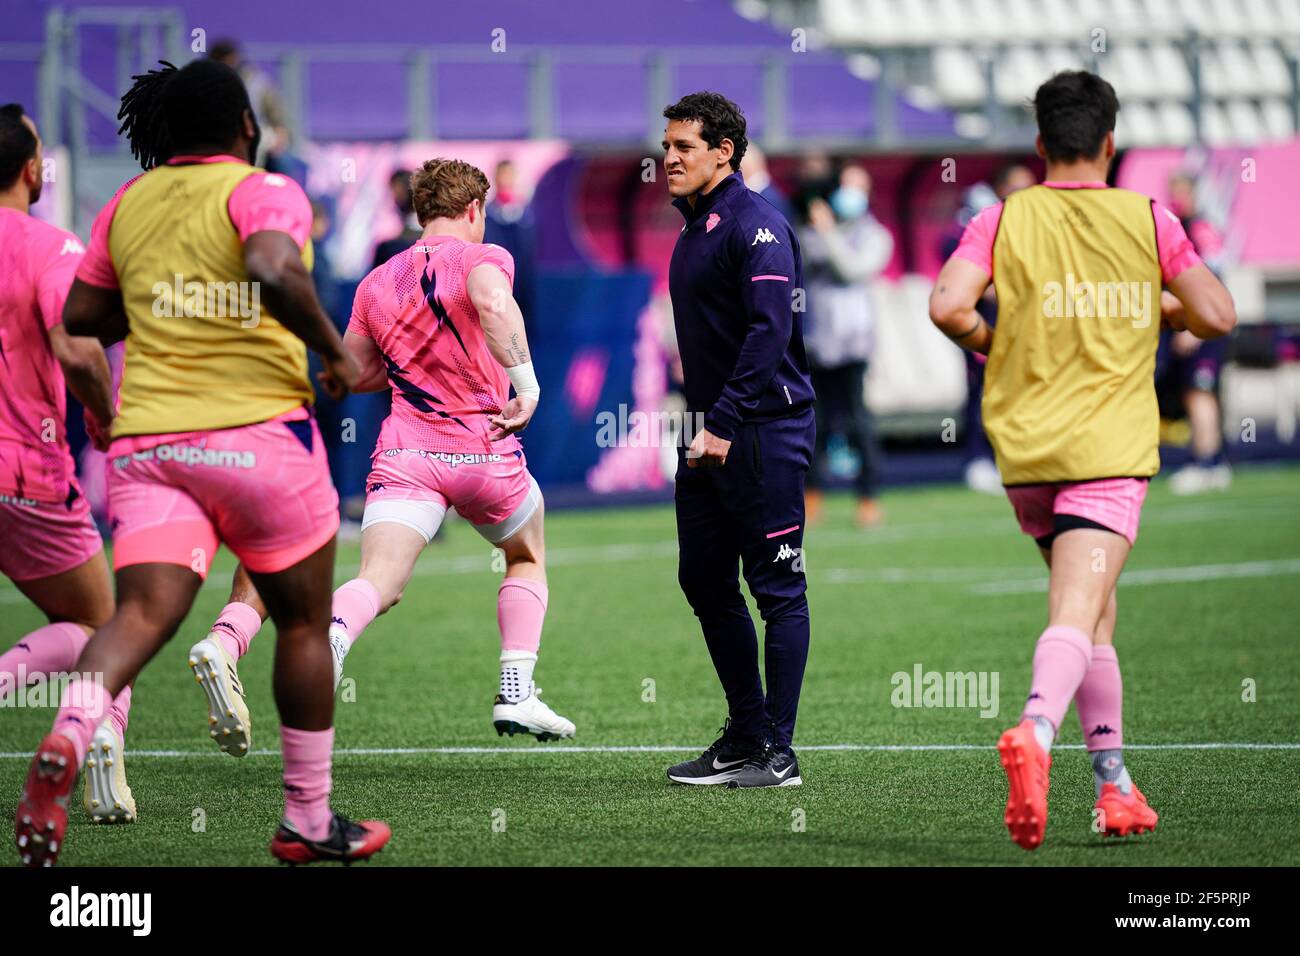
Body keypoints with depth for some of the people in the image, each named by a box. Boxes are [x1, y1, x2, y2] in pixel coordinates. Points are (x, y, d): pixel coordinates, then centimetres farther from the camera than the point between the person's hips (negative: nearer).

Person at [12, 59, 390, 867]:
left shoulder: (129, 203, 12)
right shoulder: (263, 193, -4)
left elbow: (81, 317, 16)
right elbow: (274, 272, -25)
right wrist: (334, 350, -12)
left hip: (147, 438, 4)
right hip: (258, 432, -4)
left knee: (144, 611, -9)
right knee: (305, 623, 13)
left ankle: (69, 735, -41)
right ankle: (310, 821, 19)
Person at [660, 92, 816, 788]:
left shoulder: (756, 225, -12)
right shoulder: (694, 228, 17)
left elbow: (769, 331, -21)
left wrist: (723, 425, -24)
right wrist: (701, 422, 15)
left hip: (764, 430, -10)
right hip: (709, 432, 10)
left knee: (777, 588, -5)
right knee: (704, 581, 12)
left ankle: (778, 754, -3)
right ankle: (745, 737, 21)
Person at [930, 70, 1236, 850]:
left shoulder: (1004, 219, 1)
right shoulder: (1149, 220, 0)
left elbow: (948, 305, -12)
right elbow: (1217, 316, 2)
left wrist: (990, 343, 8)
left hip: (1025, 450, 3)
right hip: (1111, 449, -3)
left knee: (1094, 611, 19)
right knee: (1078, 614, -13)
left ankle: (1115, 783, 21)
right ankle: (1035, 733, -41)